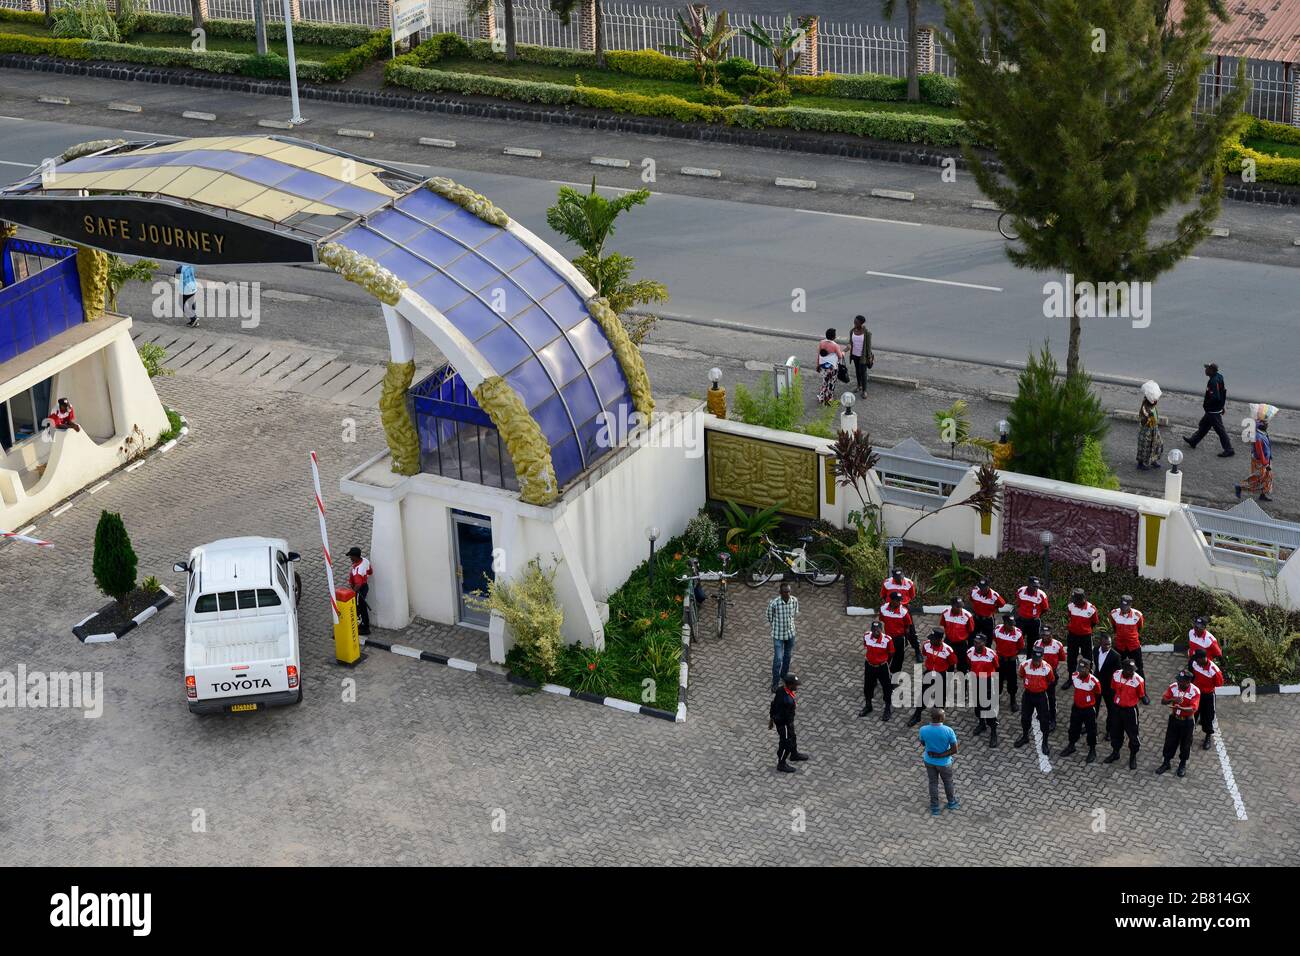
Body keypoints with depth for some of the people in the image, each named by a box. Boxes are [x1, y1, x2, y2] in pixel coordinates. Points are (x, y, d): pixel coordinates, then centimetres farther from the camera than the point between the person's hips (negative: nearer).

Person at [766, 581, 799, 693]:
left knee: (788, 656, 22)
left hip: (790, 634, 4)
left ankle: (784, 675, 46)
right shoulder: (774, 603, -25)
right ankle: (775, 684, 14)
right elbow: (770, 618, -6)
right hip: (778, 635, -4)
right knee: (778, 660, -1)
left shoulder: (795, 601, -14)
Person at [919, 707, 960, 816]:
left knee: (933, 783, 22)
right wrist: (941, 755, -18)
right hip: (944, 762, -2)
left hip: (929, 761, 2)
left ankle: (934, 808, 34)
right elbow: (955, 750, -22)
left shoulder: (923, 730, -23)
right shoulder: (948, 731, -29)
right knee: (948, 782, 24)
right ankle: (951, 803, 47)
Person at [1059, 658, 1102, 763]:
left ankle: (1092, 751, 28)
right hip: (1076, 707, 4)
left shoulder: (1094, 681, -26)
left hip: (1089, 710, -4)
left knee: (1091, 730, 11)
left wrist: (1095, 710, 4)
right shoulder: (1074, 676, -14)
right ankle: (1071, 746, 41)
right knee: (1074, 728, 20)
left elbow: (1098, 696, -8)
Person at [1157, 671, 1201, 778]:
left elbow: (1193, 709, -27)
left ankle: (1183, 765, 33)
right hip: (1174, 719, 3)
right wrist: (1172, 699, -29)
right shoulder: (1173, 687, -11)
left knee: (1185, 744, 13)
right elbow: (1163, 701, -8)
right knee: (1169, 742, 13)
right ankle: (1166, 763, 29)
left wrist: (1180, 708, -44)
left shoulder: (1195, 691, -21)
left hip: (1187, 721, -3)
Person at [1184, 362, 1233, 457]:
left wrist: (1206, 404, -17)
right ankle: (1193, 441, 40)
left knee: (1220, 430, -2)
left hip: (1213, 411, -11)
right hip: (1218, 408, 11)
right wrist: (1223, 405, 22)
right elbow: (1224, 391, 14)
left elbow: (1215, 397, -33)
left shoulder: (1214, 382, -28)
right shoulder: (1219, 377, 3)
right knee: (1203, 424, 24)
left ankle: (1229, 450, 5)